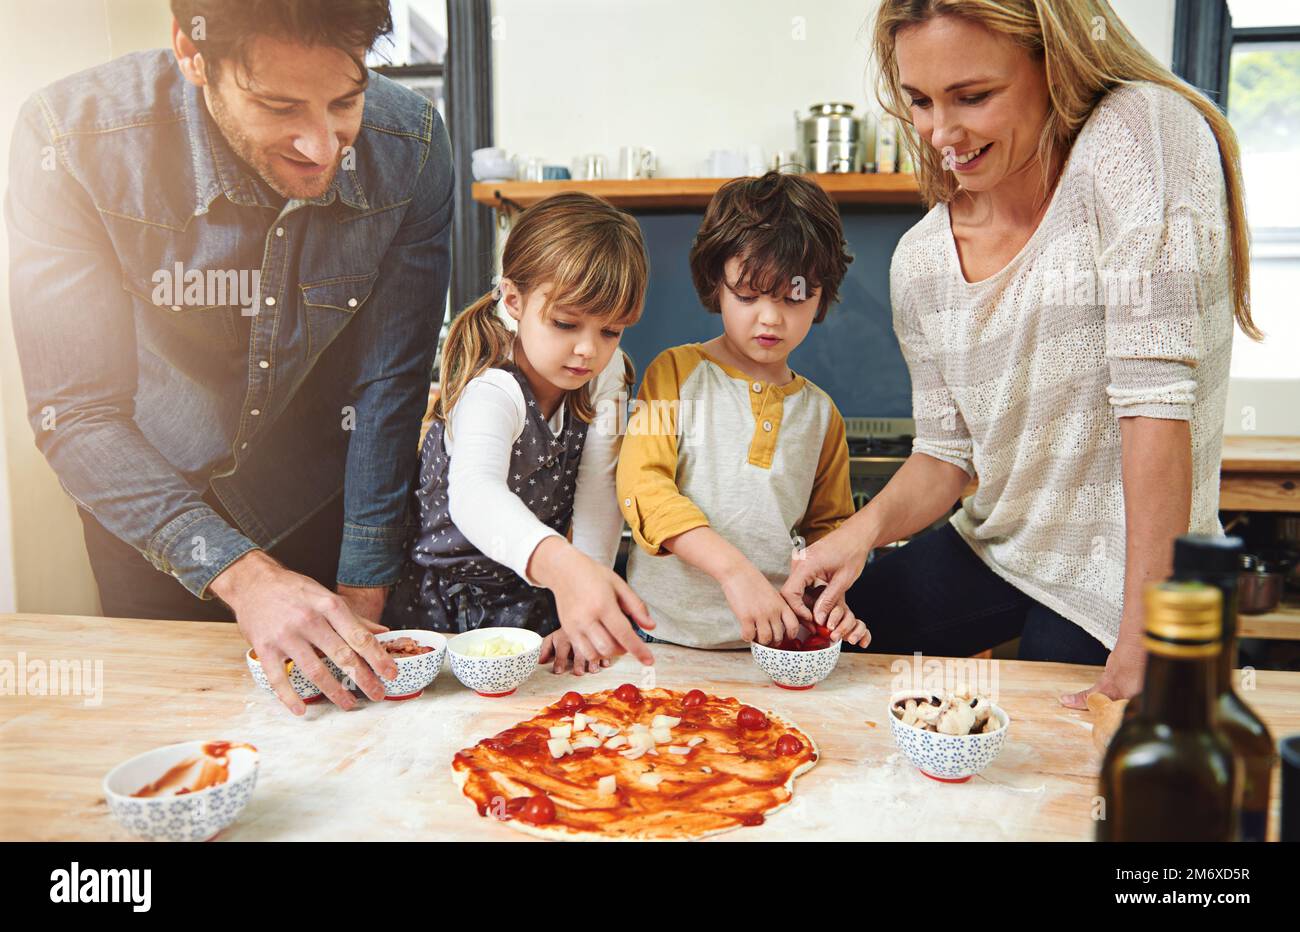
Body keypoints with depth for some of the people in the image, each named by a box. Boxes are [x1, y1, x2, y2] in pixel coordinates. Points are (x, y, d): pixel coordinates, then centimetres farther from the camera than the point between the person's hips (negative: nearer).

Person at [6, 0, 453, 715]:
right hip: (149, 516, -1)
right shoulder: (68, 144, -27)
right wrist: (242, 575, -35)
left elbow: (388, 388, -16)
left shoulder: (410, 147, -21)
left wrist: (361, 598, -14)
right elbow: (75, 414, -25)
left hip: (323, 509, 1)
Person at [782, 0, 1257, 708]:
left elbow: (1157, 399, -27)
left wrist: (1143, 643, -29)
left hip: (1116, 580, -5)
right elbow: (945, 456, 3)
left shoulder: (1143, 132, -20)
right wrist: (869, 524, -18)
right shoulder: (920, 262, -4)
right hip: (993, 550, 5)